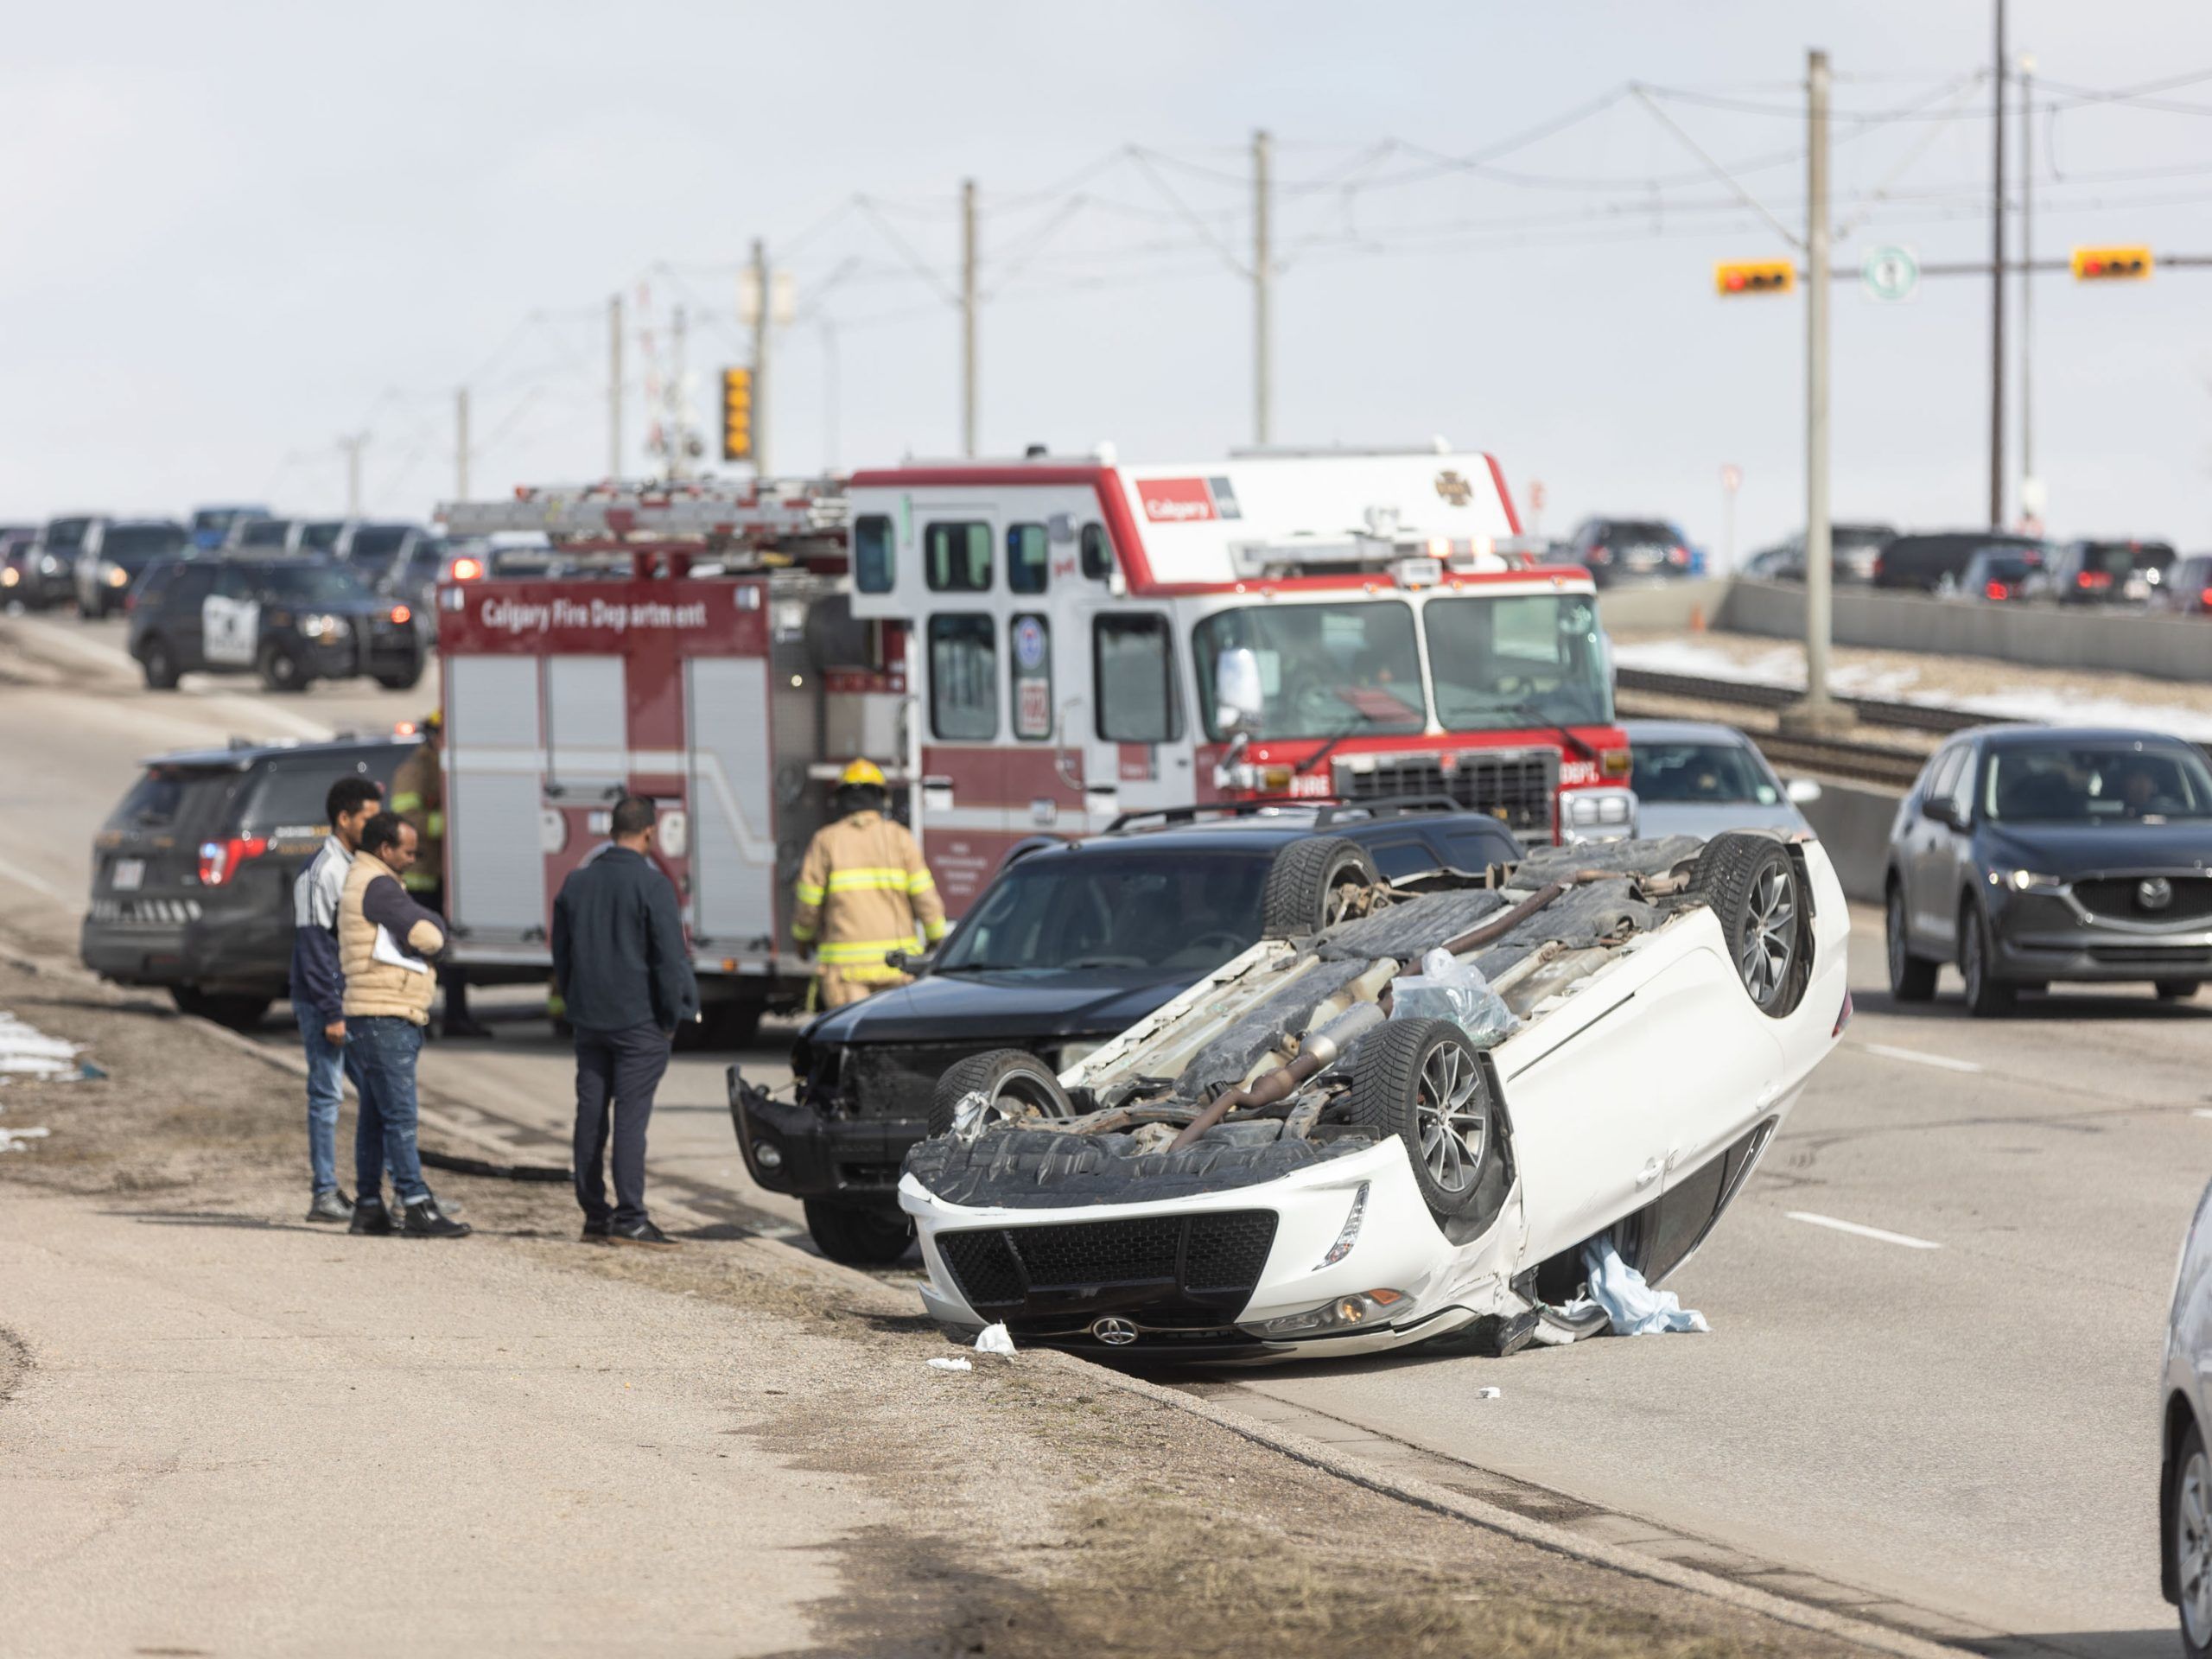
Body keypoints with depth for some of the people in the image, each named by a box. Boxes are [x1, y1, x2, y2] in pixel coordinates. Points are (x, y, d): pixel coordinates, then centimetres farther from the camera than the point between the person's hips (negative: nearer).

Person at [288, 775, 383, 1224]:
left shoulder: (355, 868, 14)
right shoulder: (320, 873, -14)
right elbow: (313, 946, -18)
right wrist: (332, 1014, -19)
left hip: (356, 1003, 9)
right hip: (325, 1002, -9)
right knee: (326, 1094, -4)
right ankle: (325, 1195, 0)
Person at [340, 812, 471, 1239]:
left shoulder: (360, 883, 21)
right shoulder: (378, 887, -13)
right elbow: (428, 936, -20)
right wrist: (436, 921, 2)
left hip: (372, 1017, 11)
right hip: (384, 1016, -11)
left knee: (375, 1115, 11)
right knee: (400, 1115, -11)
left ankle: (369, 1207, 13)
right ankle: (417, 1207, -13)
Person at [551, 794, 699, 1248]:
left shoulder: (577, 882, 8)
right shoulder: (651, 885, -11)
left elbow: (561, 954, 15)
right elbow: (669, 957, -13)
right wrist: (671, 1017, -3)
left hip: (588, 1019, 6)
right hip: (639, 1021, -5)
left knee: (590, 1116, 9)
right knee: (631, 1117, -6)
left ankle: (593, 1214, 12)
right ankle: (629, 1218, -9)